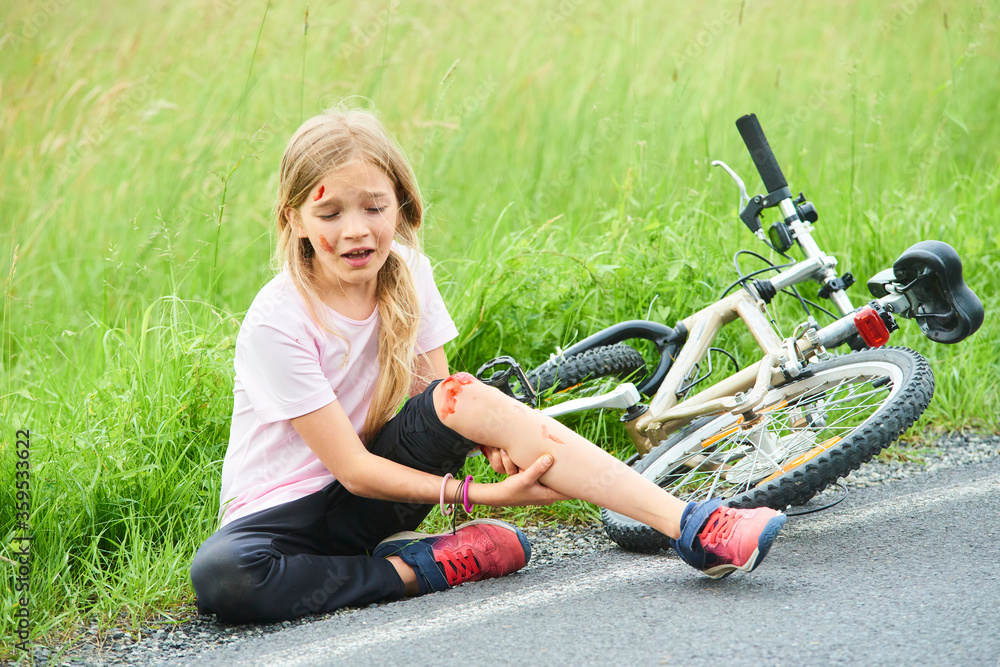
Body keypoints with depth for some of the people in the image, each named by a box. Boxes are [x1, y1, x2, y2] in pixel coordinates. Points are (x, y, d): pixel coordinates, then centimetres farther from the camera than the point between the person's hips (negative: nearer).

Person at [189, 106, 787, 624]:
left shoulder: (407, 272, -4)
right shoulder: (277, 323, -21)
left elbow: (435, 400, 0)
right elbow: (352, 467, -22)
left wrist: (494, 438, -22)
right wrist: (479, 495, -29)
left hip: (371, 498, 5)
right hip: (287, 511, -4)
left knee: (464, 398, -24)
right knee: (220, 577, -39)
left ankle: (689, 526, -29)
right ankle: (414, 569, -22)